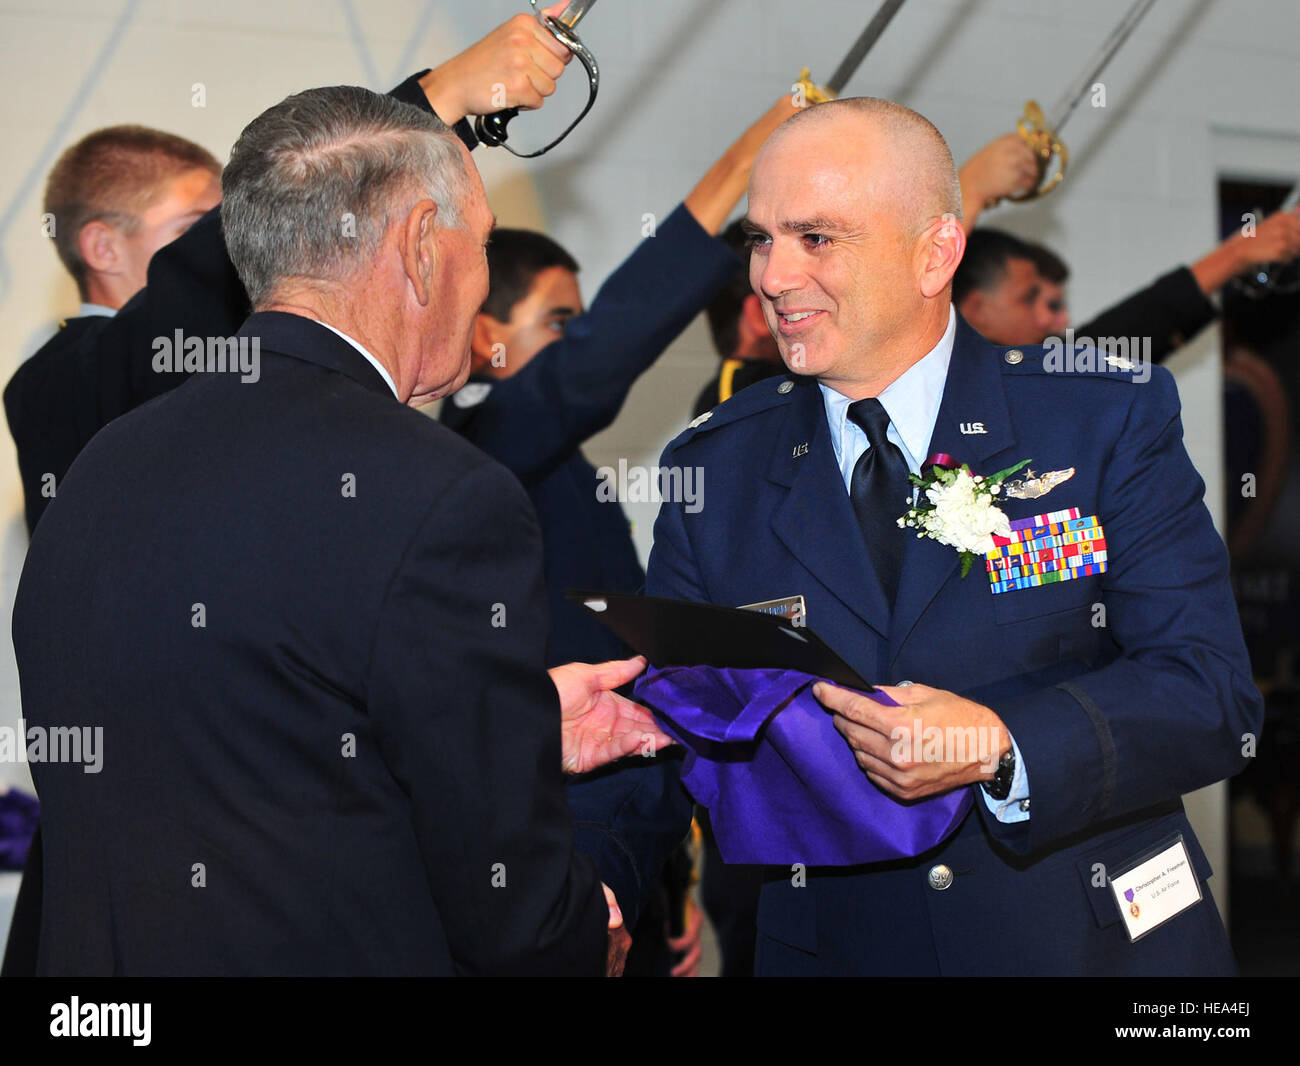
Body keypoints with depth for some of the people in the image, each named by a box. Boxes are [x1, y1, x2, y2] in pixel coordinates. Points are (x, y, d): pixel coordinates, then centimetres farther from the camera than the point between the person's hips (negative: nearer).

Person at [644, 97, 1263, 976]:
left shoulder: (1109, 423, -7)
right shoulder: (712, 473, 1)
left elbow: (1213, 696, -13)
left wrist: (999, 745, -29)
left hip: (1100, 943, -2)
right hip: (830, 949, 2)